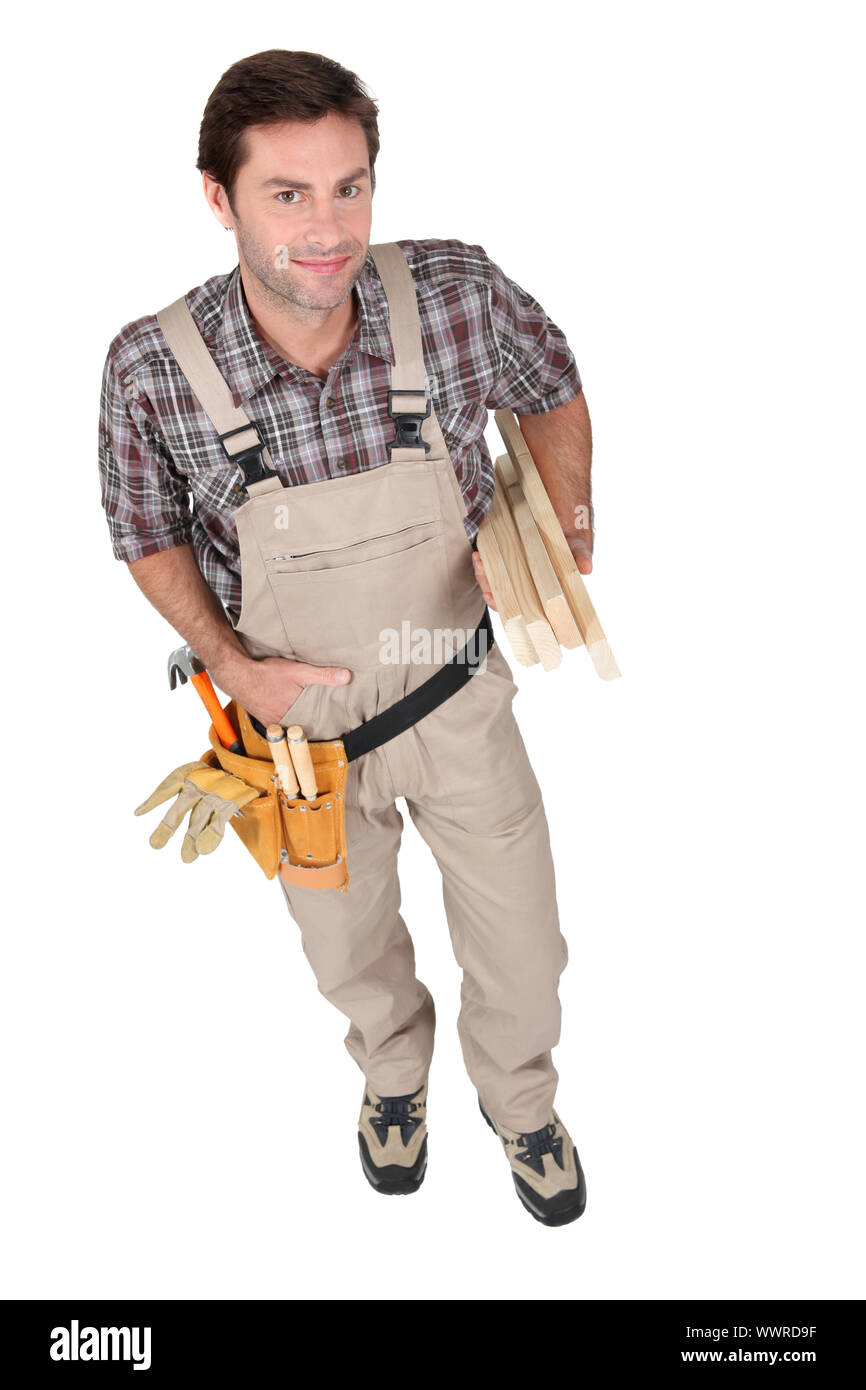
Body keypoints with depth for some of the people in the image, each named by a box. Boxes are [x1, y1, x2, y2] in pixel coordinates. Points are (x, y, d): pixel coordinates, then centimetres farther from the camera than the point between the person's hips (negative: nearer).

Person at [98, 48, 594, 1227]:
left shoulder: (459, 294, -21)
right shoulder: (153, 369, -22)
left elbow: (551, 389, 2)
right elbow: (150, 535, -4)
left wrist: (563, 523, -8)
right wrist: (233, 665, -15)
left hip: (459, 699, 1)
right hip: (297, 712, 0)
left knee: (522, 948, 16)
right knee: (349, 950, 23)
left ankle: (519, 1098, 52)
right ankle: (394, 1070, 60)